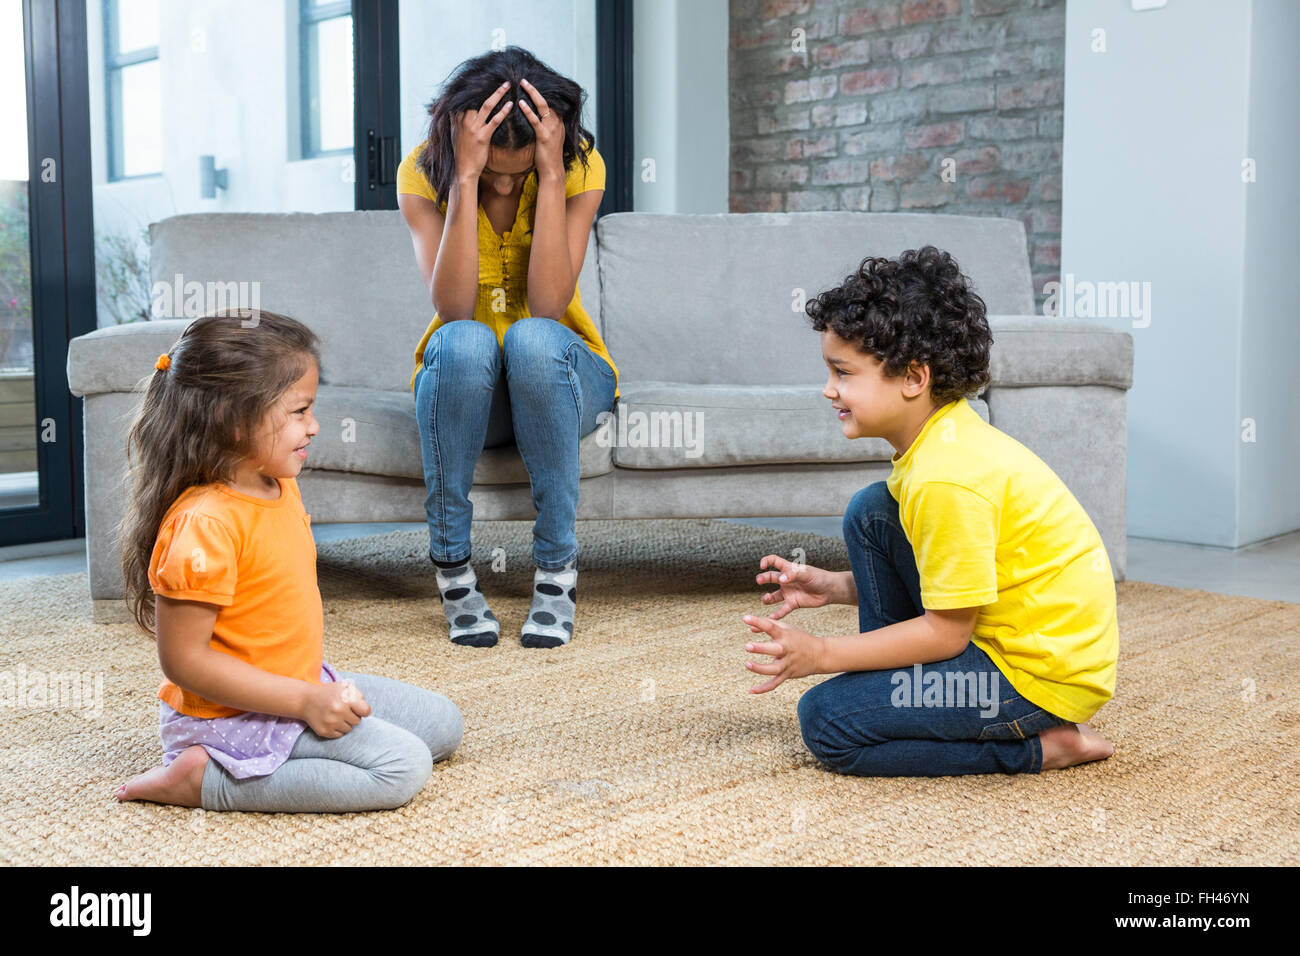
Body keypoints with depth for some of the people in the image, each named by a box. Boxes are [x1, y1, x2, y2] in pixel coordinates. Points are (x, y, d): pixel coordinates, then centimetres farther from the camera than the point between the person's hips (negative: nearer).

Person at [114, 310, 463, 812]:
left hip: (306, 684, 10)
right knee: (402, 768, -21)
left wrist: (324, 686, 10)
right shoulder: (204, 524, -26)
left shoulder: (282, 489, 3)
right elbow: (183, 658, -26)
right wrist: (305, 701, -26)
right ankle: (204, 780, -13)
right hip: (235, 714, -10)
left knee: (442, 723, 14)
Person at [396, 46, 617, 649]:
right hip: (462, 381, 0)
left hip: (559, 375, 0)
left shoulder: (579, 167, -13)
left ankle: (556, 569, -25)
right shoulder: (423, 172, -13)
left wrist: (550, 174, -30)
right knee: (464, 342, -36)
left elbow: (548, 305, -26)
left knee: (532, 338, -36)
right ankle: (452, 568, -22)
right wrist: (465, 177, -32)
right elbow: (452, 308, -27)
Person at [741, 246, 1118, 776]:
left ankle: (1043, 746, -5)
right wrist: (835, 586, 8)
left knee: (826, 722, -11)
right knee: (869, 512, 6)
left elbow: (946, 631, -20)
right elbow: (940, 576, 14)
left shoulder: (948, 479, -26)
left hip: (1045, 672, -10)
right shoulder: (949, 435, 5)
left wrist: (818, 654, -16)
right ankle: (895, 690, 13)